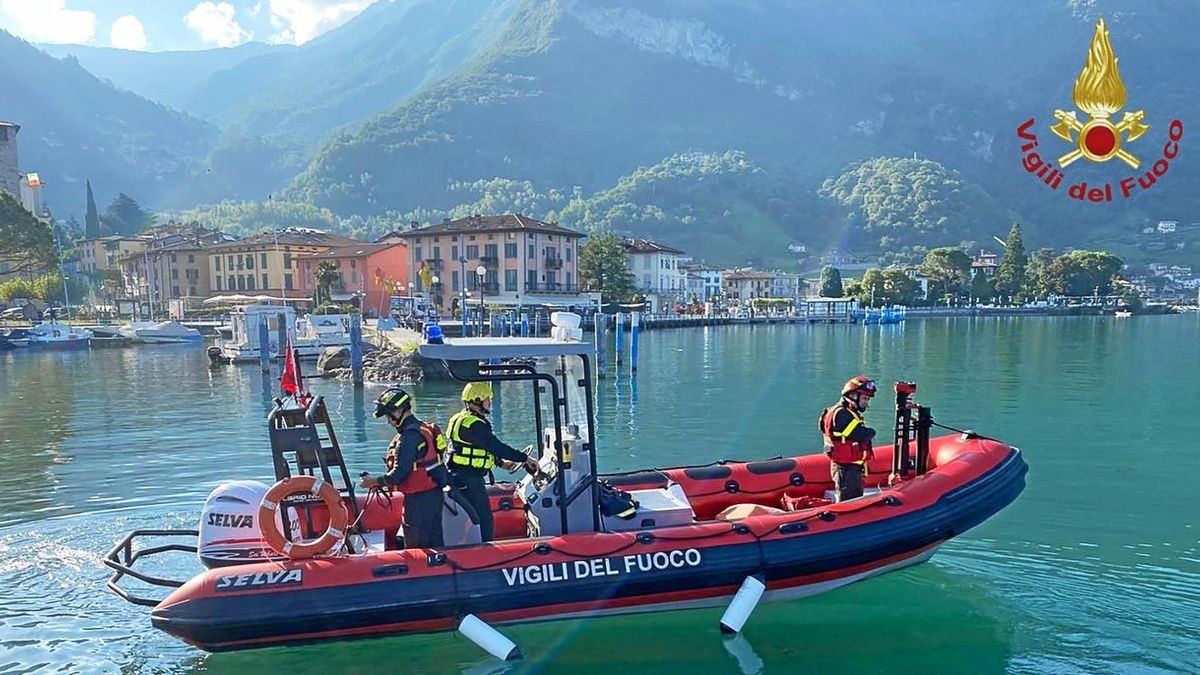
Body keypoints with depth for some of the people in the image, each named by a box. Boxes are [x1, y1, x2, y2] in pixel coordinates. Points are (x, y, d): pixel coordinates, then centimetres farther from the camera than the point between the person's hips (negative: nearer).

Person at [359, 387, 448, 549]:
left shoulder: (409, 436, -20)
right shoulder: (423, 428, 11)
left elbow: (399, 473, -21)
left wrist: (375, 481, -6)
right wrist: (382, 482, 13)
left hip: (419, 498, -10)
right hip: (434, 493, 10)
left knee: (416, 547, 1)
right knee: (435, 541, 17)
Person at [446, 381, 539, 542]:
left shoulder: (462, 419, 14)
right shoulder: (474, 424, -19)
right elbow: (496, 446, -23)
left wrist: (502, 463, 19)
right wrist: (525, 458, -17)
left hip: (459, 476, 10)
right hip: (469, 479, -10)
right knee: (485, 520, -5)